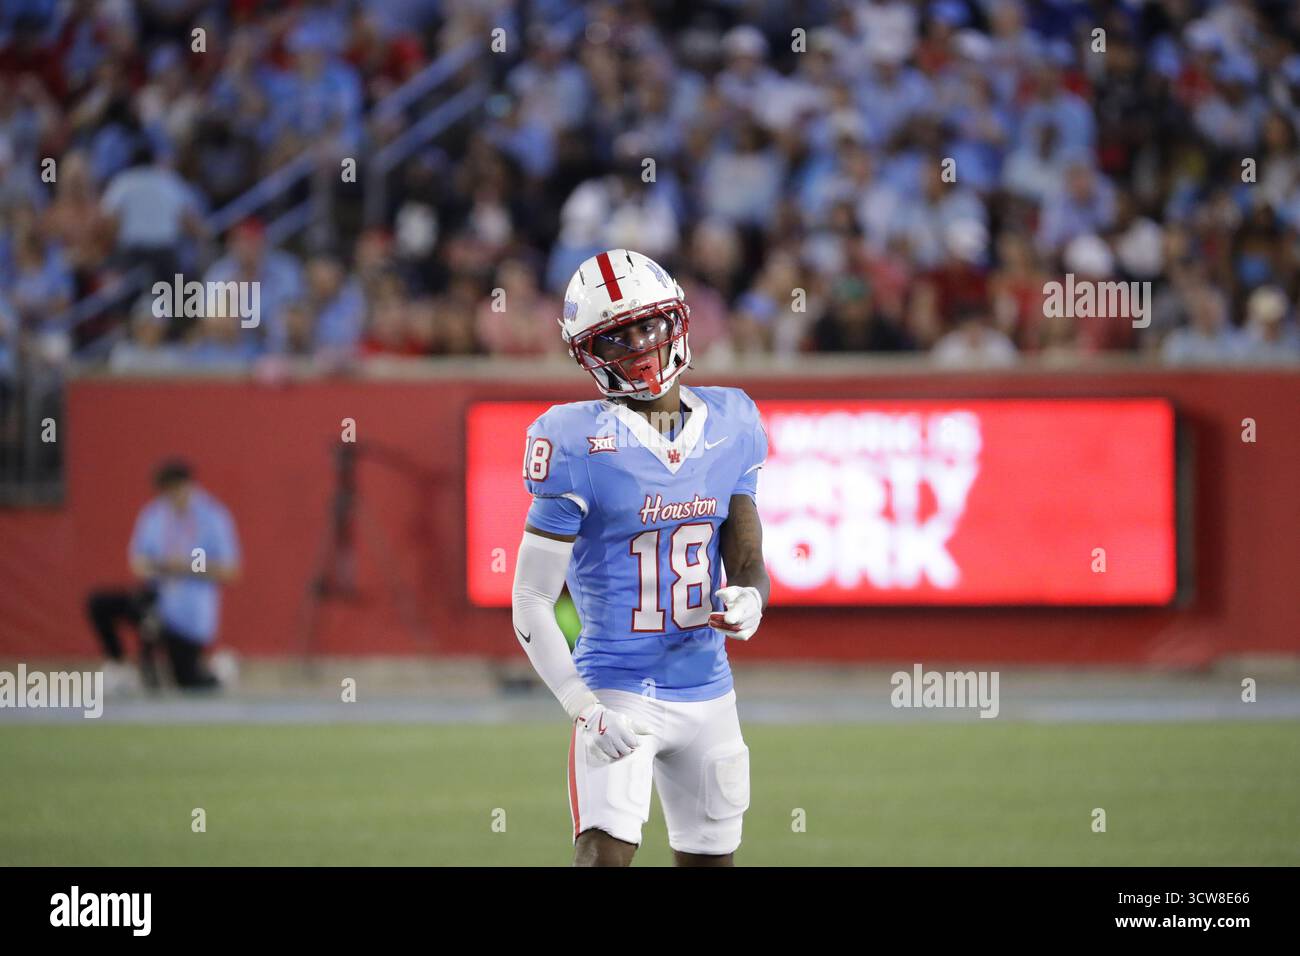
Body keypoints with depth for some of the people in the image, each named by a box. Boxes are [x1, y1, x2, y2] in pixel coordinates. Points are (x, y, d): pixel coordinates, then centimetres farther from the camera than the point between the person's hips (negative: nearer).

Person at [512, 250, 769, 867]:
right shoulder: (579, 445, -11)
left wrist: (747, 599, -15)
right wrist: (584, 710, -19)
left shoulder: (729, 427, 4)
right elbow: (531, 605, -10)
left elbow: (748, 562, 10)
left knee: (710, 861, 12)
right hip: (620, 693, -6)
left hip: (707, 693, 6)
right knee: (604, 855, -22)